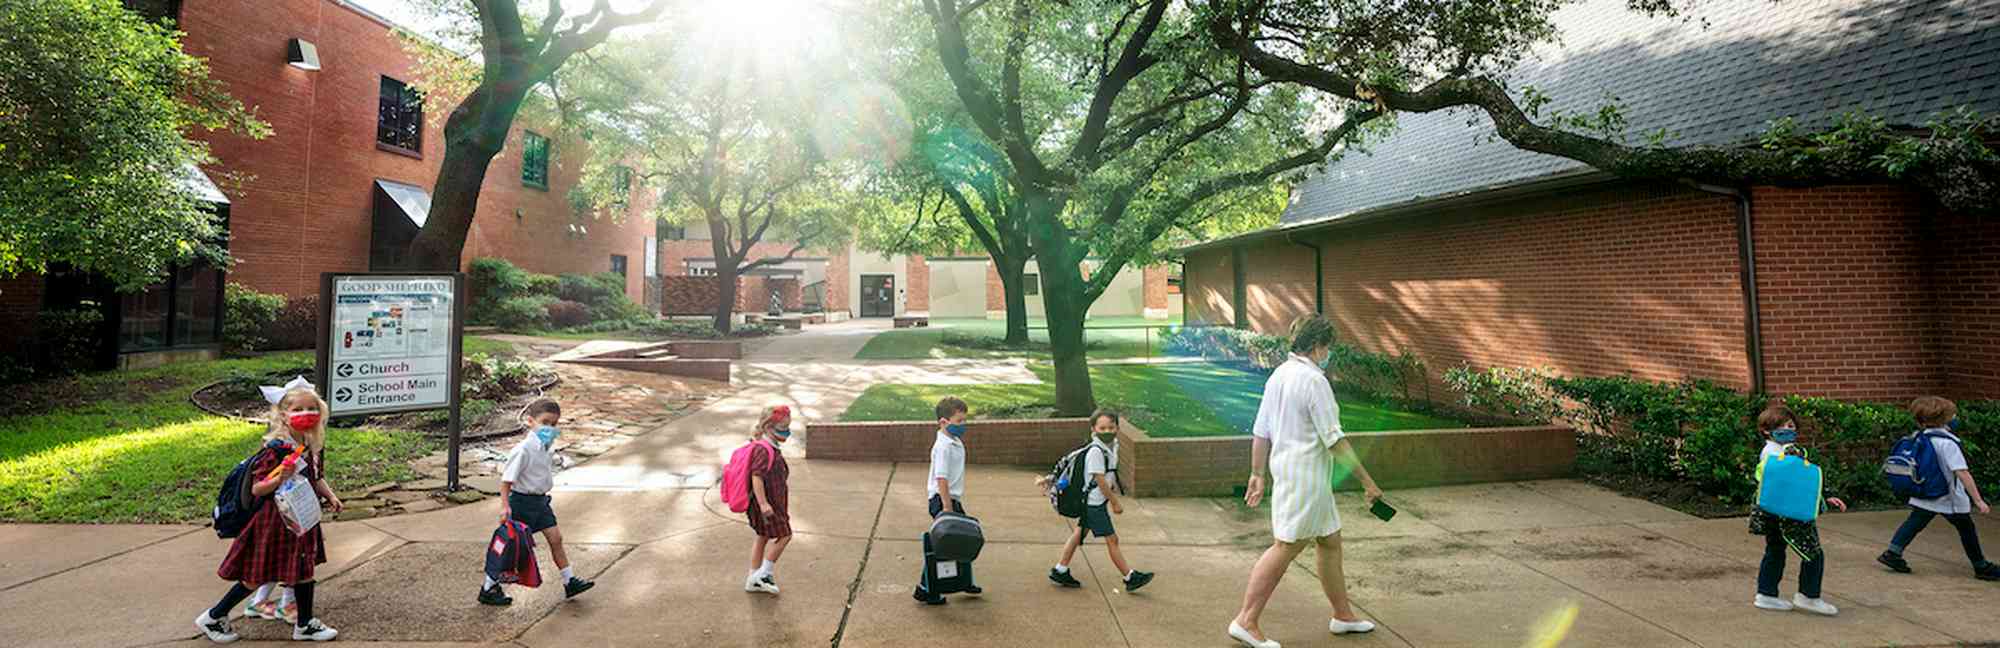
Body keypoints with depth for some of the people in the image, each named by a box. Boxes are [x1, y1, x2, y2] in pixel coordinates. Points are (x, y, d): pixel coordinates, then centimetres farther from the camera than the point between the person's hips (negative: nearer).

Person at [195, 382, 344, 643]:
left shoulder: (314, 445, 0)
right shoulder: (275, 450, -22)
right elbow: (256, 489, -19)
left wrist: (329, 495, -1)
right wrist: (280, 478, -36)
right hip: (274, 521, -7)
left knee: (304, 570, 13)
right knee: (256, 577, 7)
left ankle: (305, 624, 27)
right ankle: (214, 618, 30)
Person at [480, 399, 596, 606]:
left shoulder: (548, 447, 3)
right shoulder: (524, 449, -22)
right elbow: (506, 478, -20)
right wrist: (505, 506, -22)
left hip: (540, 500, 8)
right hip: (522, 501, -8)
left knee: (556, 538, 7)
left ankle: (569, 582, 15)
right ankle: (488, 589, 18)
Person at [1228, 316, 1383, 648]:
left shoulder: (1278, 375, 9)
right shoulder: (1313, 380, -17)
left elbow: (1261, 432, 12)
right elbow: (1334, 439, -17)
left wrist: (1257, 475, 19)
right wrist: (1367, 481, -11)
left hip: (1286, 471, 9)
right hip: (1306, 476, -9)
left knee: (1330, 542, 19)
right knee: (1285, 548, -3)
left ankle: (1343, 614, 33)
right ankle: (1246, 621, 3)